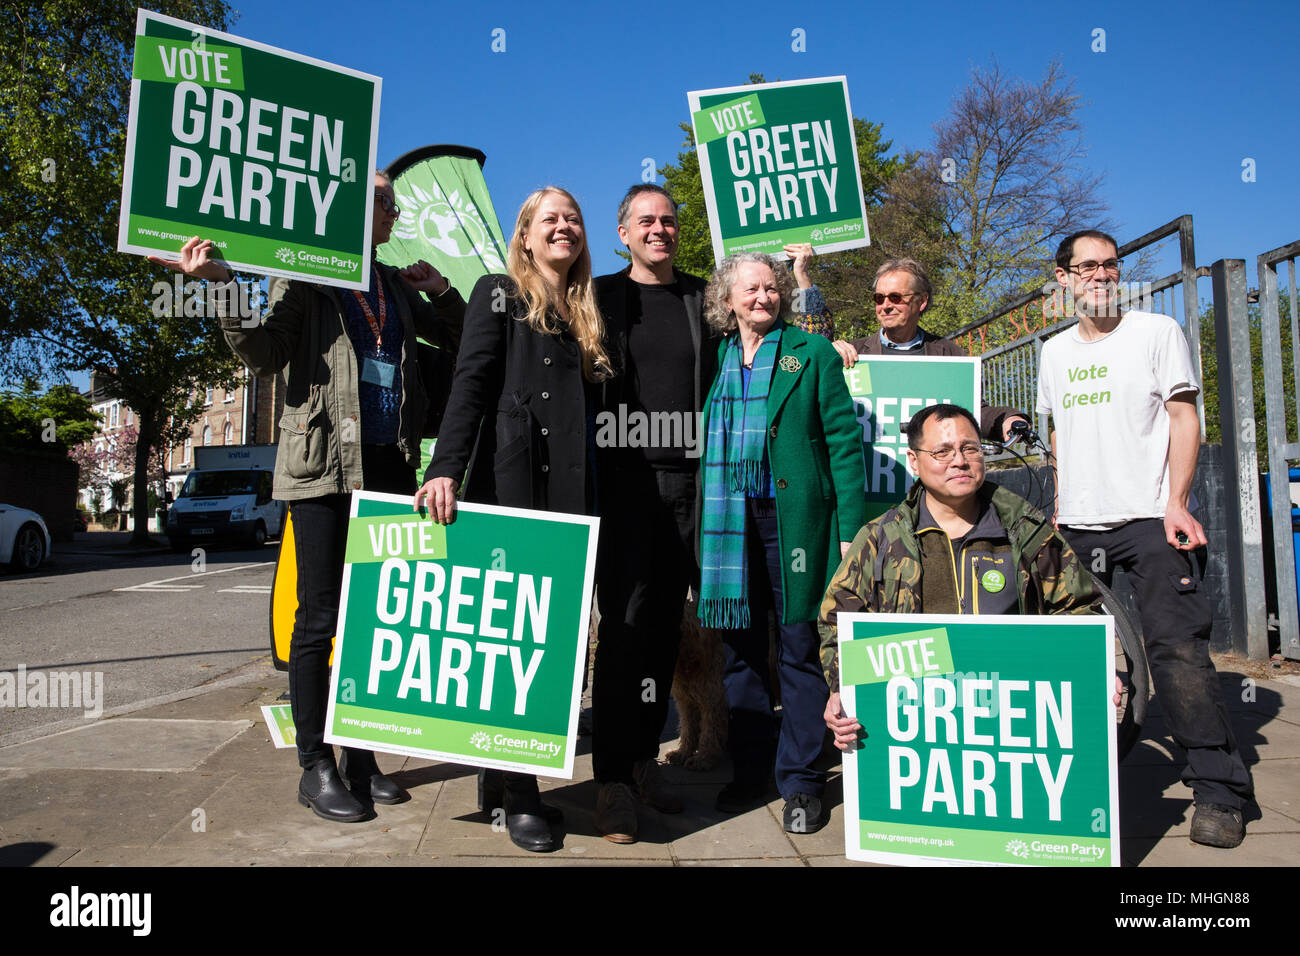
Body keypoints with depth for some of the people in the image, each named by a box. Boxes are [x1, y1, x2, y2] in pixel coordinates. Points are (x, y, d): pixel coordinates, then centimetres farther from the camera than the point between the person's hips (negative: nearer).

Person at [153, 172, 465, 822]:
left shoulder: (397, 284, 19)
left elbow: (461, 342, 25)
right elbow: (265, 355, -4)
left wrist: (441, 291, 8)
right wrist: (221, 287, -17)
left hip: (390, 465, 6)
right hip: (324, 461, -5)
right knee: (320, 617, -3)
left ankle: (362, 756, 20)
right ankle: (316, 767, 9)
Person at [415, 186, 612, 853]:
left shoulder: (588, 314, 21)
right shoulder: (499, 294, 6)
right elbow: (470, 384, -7)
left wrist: (595, 504, 11)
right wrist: (446, 468, -21)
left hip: (572, 496, 6)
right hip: (509, 487, -5)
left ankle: (501, 775, 20)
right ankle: (517, 795, 9)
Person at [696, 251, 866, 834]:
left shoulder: (812, 354, 5)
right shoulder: (714, 358, 14)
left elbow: (844, 440, 0)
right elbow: (701, 441, 14)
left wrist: (850, 527, -8)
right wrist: (699, 524, 4)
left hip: (793, 517, -3)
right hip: (729, 519, 3)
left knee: (798, 649, 3)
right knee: (740, 649, 9)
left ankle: (800, 784, 14)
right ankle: (749, 773, 23)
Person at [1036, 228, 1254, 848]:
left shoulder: (1157, 332, 2)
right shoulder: (1055, 351, 14)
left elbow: (1184, 420, -3)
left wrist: (1176, 504, -13)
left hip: (1150, 520, -4)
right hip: (1078, 526, 5)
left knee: (1176, 647, -10)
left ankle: (1218, 790, 1)